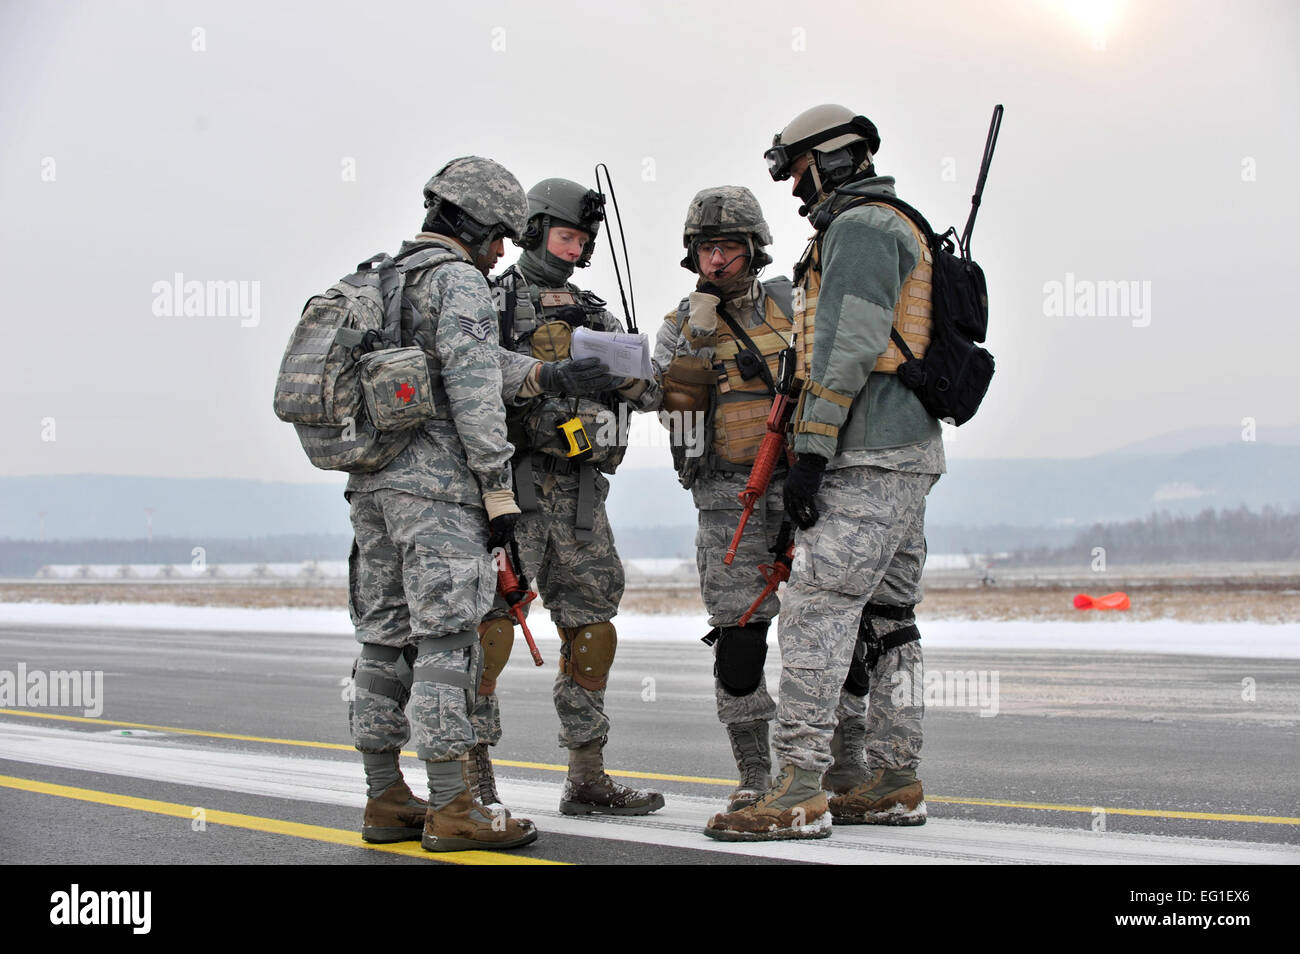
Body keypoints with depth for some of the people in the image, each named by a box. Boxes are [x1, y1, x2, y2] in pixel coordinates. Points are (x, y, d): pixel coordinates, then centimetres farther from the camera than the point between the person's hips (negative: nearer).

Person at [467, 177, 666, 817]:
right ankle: (472, 777, -3)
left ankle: (587, 778, 14)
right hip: (513, 484, -6)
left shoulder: (594, 315, 19)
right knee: (489, 623, -8)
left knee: (591, 628, 6)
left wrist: (621, 367, -9)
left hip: (580, 493, 6)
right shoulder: (493, 301, 1)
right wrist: (546, 377, -26)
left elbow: (652, 393, 13)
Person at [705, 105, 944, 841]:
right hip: (909, 451, 11)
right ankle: (896, 785, 16)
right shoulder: (899, 231, 24)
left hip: (870, 458, -11)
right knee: (886, 619, 12)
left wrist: (812, 450, -21)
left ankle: (799, 794, -19)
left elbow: (847, 348, -19)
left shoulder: (860, 226, -9)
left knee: (818, 608, -15)